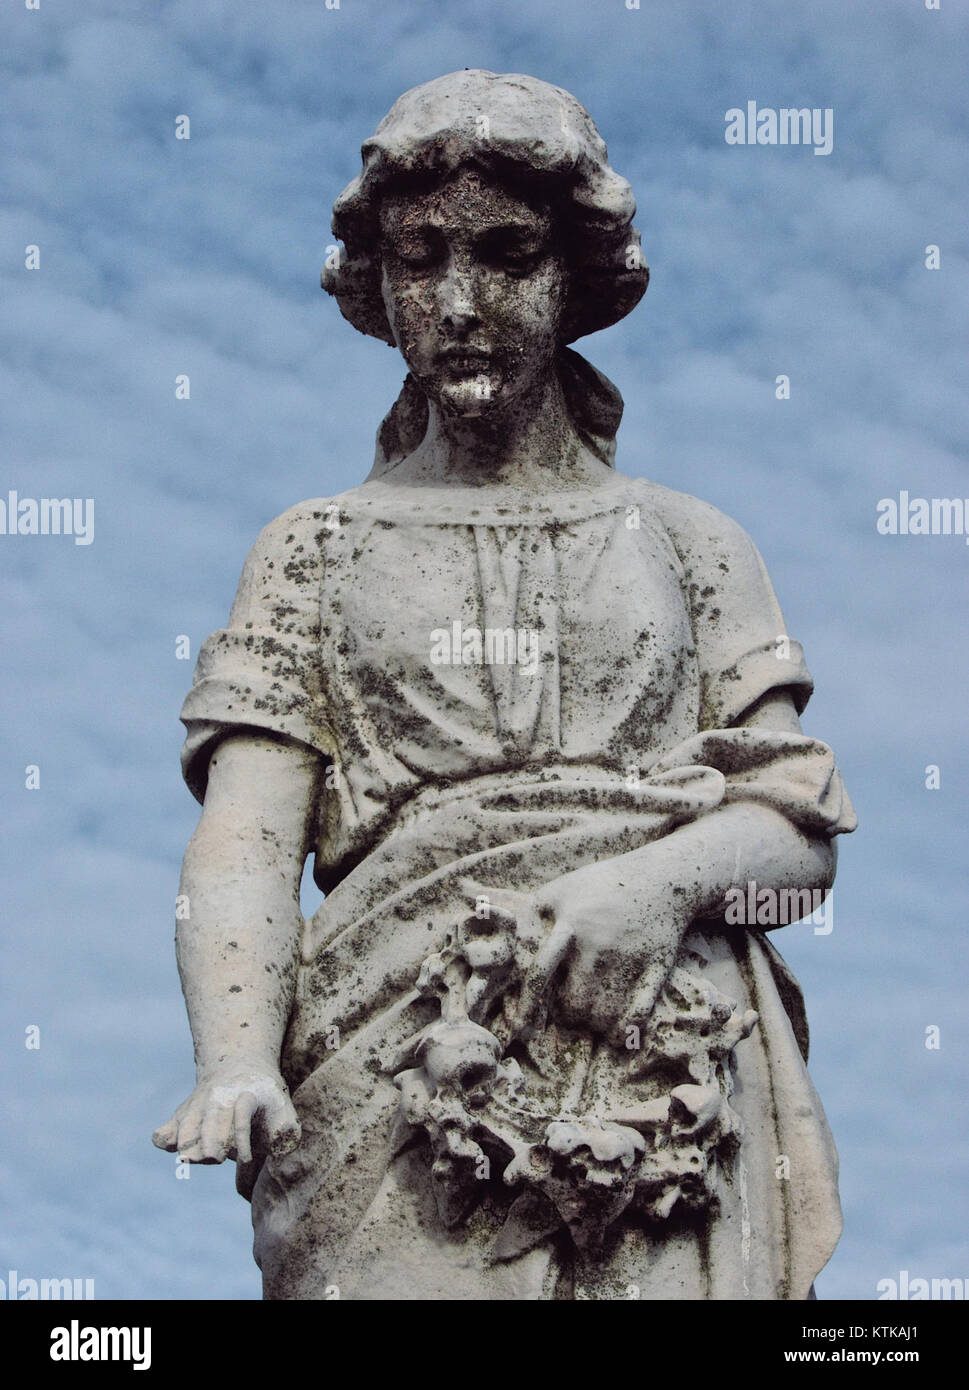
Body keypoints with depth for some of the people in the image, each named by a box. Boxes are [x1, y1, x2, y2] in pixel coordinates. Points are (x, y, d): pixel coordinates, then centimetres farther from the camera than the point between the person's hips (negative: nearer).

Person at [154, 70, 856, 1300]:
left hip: (668, 1094, 1)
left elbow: (801, 824, 9)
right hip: (393, 1089, 0)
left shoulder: (693, 548, 17)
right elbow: (244, 840, 1)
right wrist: (235, 1063, -17)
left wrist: (665, 876, -14)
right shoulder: (316, 552, 14)